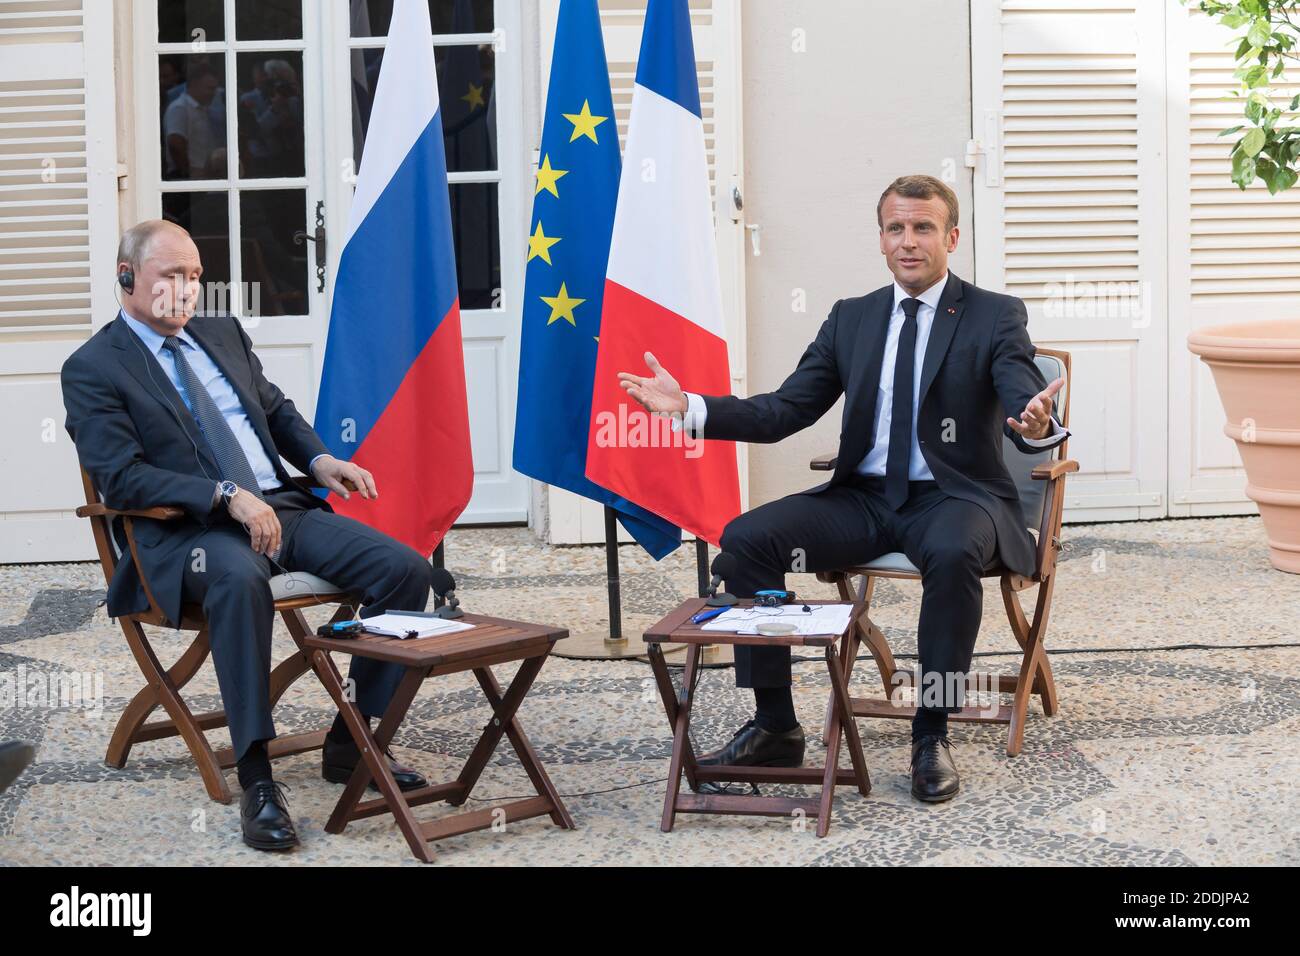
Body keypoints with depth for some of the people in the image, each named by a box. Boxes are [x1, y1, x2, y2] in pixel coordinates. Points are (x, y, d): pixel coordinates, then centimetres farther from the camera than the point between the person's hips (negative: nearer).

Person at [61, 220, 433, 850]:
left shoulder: (223, 334, 20)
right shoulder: (92, 369, -1)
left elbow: (275, 408, 30)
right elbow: (119, 478, -12)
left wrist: (318, 458, 8)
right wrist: (226, 496, -23)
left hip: (284, 507, 7)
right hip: (191, 531, -7)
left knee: (405, 569, -13)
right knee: (240, 578, -42)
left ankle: (350, 743, 0)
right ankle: (256, 781, -36)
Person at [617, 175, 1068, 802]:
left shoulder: (996, 316, 0)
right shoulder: (851, 318, 12)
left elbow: (1025, 402, -16)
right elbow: (785, 410, 7)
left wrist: (1036, 425, -43)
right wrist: (688, 408, -7)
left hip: (954, 497, -4)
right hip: (864, 498, 4)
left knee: (953, 553, -39)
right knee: (746, 537, -18)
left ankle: (932, 736, -22)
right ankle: (774, 727, -11)